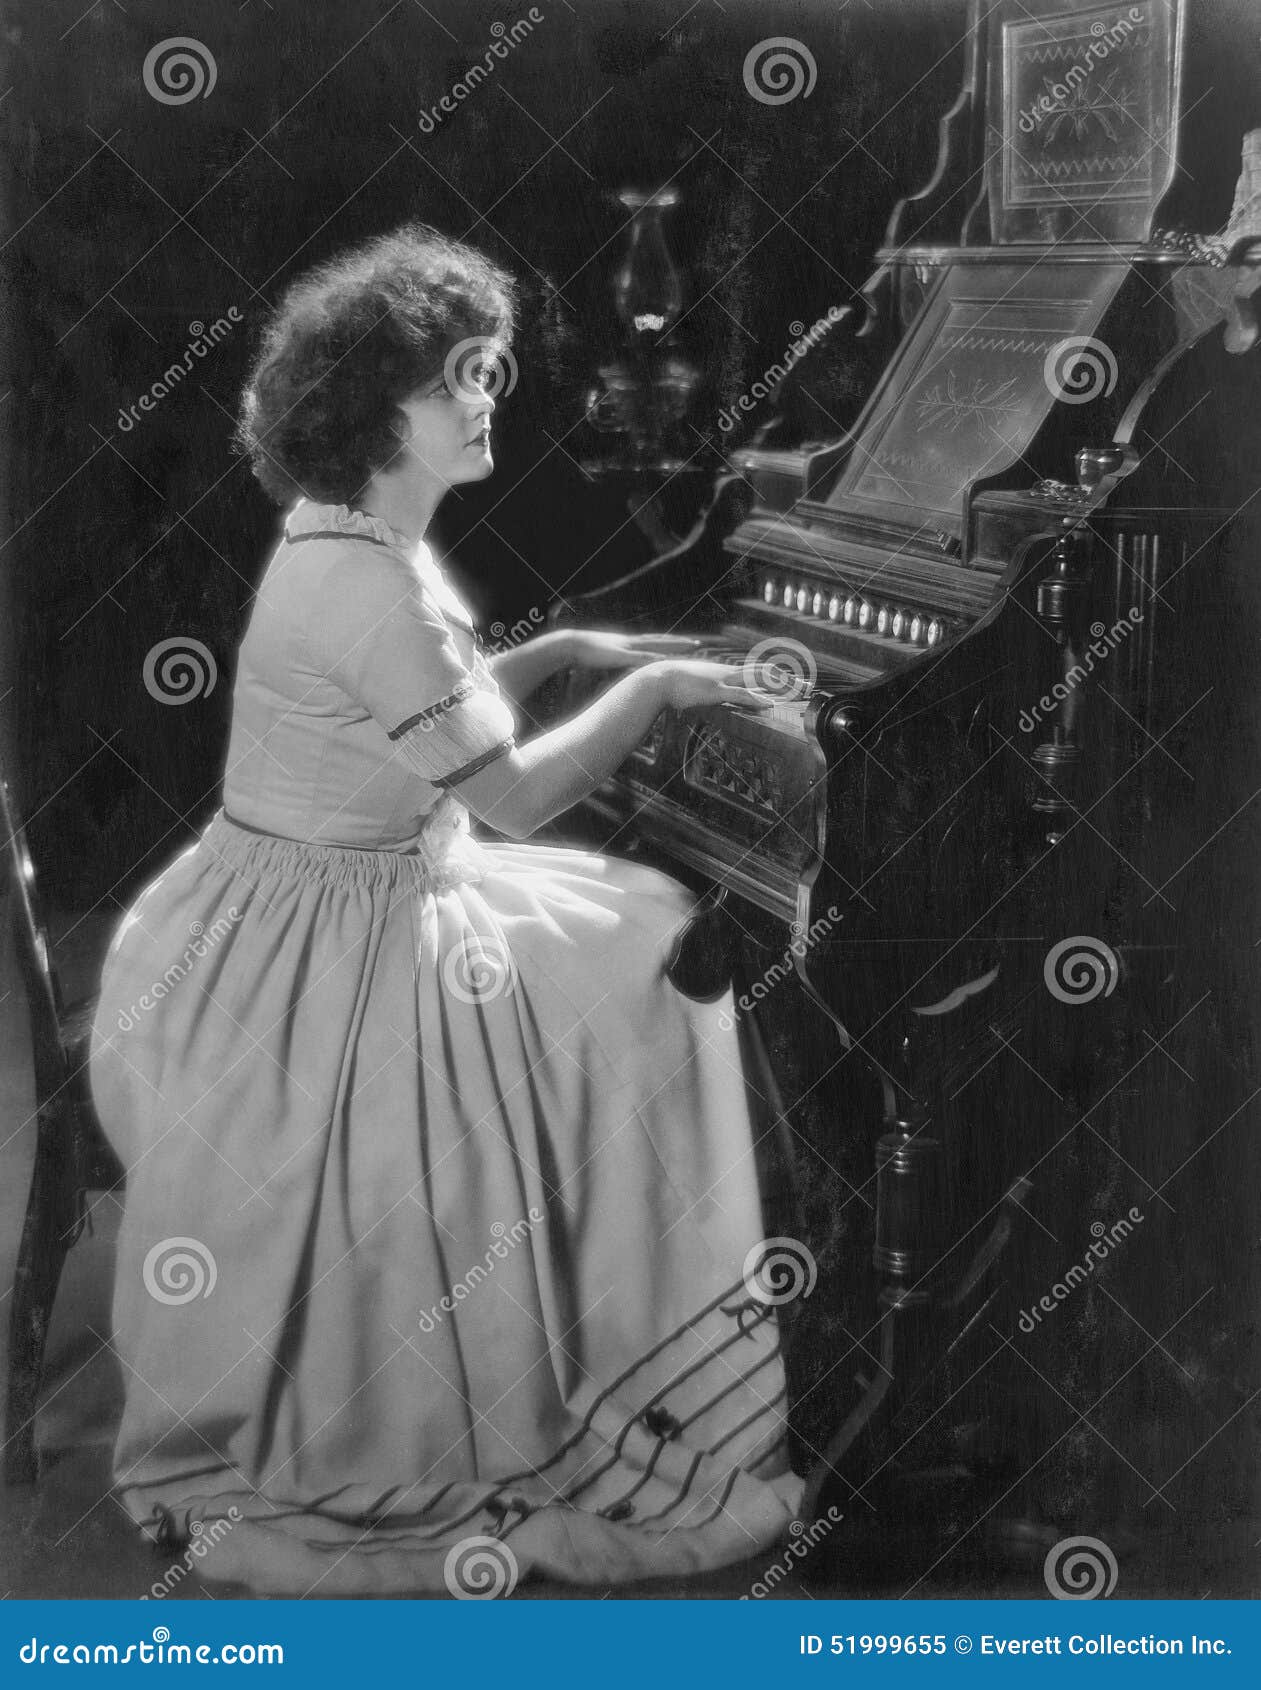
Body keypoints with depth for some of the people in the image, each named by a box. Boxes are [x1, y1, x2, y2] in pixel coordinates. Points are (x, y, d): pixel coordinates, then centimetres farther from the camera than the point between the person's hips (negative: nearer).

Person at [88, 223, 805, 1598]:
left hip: (343, 903, 10)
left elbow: (437, 721, 21)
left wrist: (563, 650, 13)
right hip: (315, 958, -10)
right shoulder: (362, 584, -25)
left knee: (634, 952, 13)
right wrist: (654, 692, -9)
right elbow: (512, 796, -21)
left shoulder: (355, 544, 7)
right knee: (613, 1006, -5)